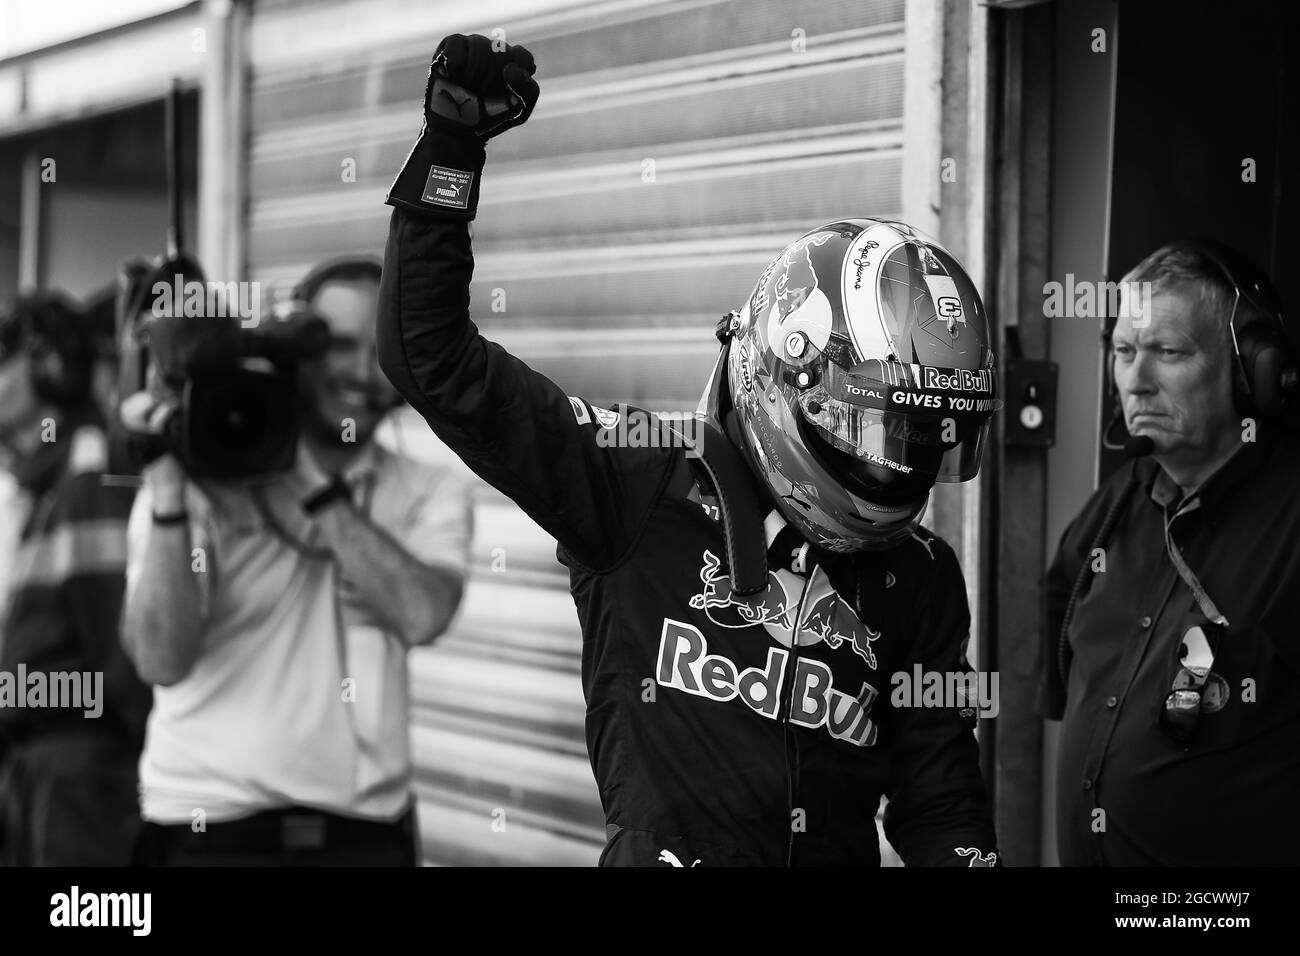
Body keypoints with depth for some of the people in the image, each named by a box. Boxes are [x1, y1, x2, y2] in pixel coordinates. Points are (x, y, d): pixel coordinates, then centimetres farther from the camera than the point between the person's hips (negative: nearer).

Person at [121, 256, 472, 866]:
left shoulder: (430, 495, 4)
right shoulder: (201, 479, -3)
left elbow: (422, 614, -15)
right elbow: (162, 660, -14)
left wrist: (314, 496, -13)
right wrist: (168, 492, -20)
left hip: (367, 830, 2)